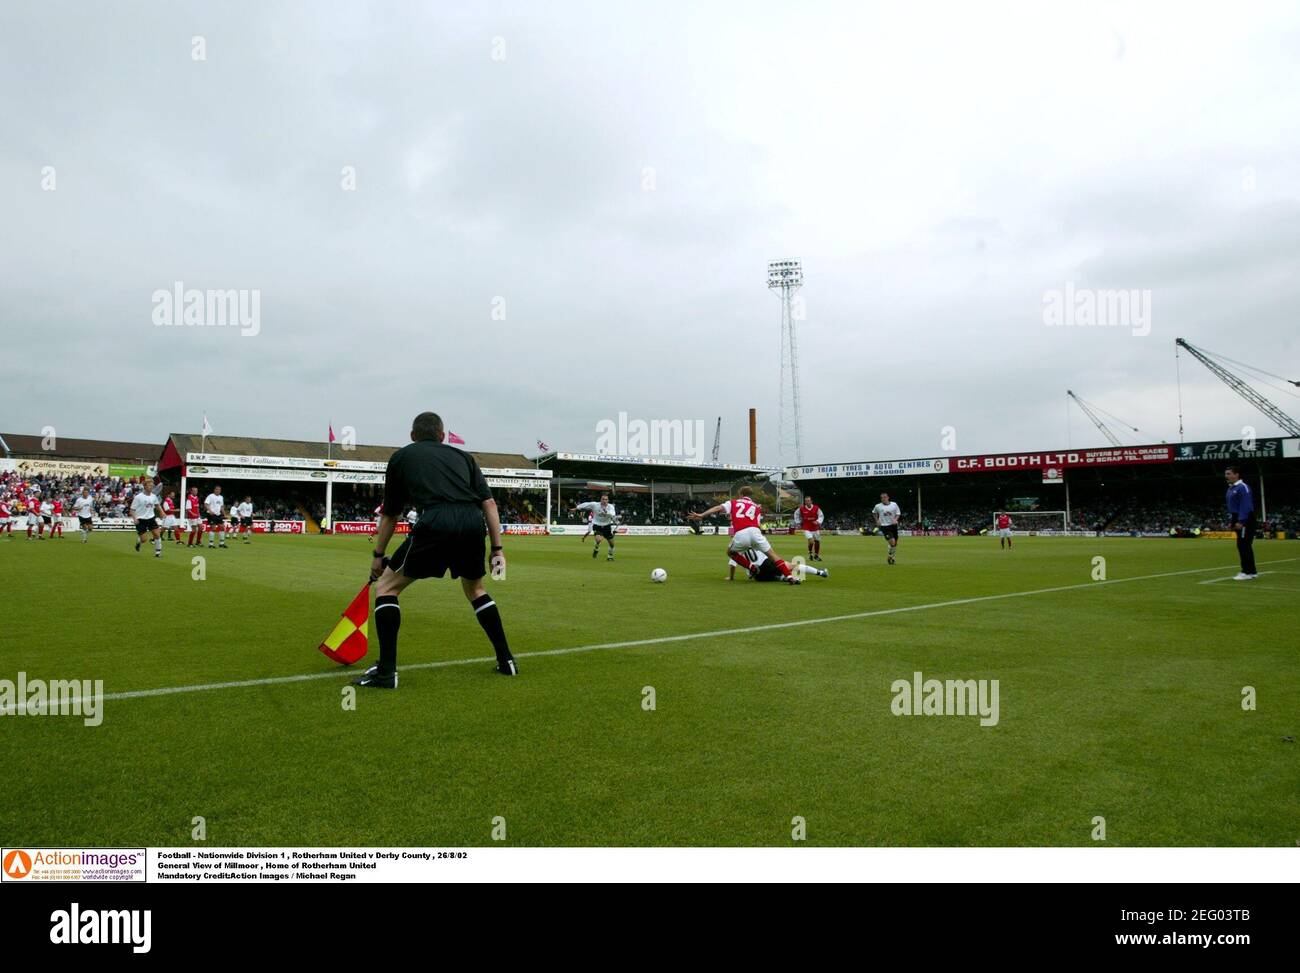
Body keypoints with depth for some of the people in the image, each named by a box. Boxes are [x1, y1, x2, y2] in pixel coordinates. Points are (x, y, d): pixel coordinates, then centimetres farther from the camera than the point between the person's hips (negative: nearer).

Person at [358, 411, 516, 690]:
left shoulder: (401, 457, 24)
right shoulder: (463, 456, 28)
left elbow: (390, 515, 29)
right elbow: (489, 503, 17)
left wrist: (378, 555, 39)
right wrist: (497, 549, 17)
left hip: (435, 522, -3)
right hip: (474, 523, 4)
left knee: (386, 587, 15)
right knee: (475, 588, 30)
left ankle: (386, 672, 7)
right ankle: (506, 660, 29)